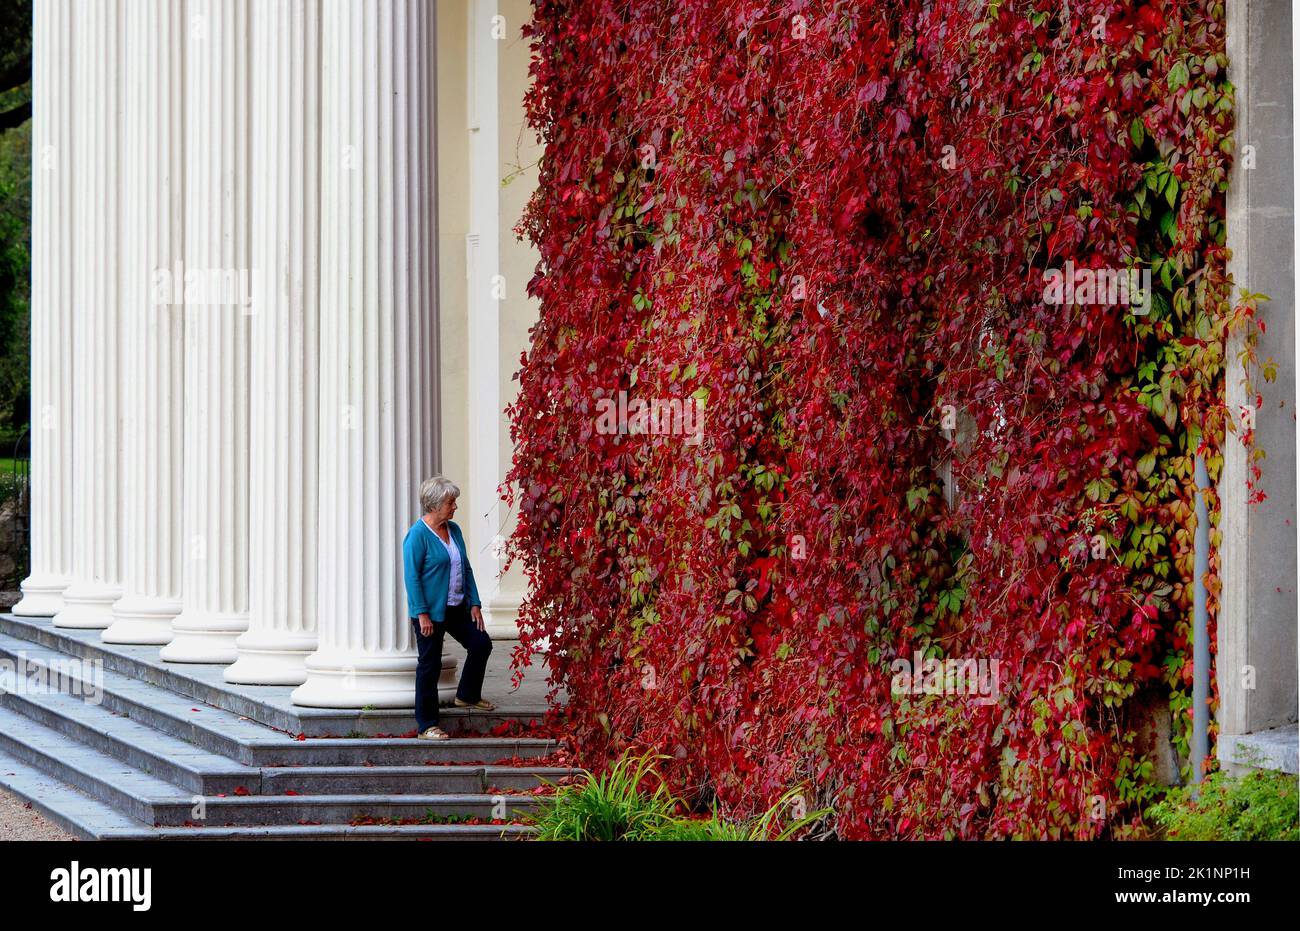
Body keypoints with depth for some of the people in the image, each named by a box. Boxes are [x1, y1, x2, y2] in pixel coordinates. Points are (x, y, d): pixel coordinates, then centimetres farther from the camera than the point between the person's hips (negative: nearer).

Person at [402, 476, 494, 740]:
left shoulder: (453, 530, 9)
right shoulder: (418, 534, -14)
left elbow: (466, 568, 13)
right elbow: (412, 576, -17)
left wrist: (474, 604, 7)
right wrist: (422, 614, -20)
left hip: (456, 608, 7)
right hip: (430, 611, -7)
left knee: (481, 644, 5)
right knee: (430, 665, -2)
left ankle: (467, 695, 28)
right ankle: (427, 726, 5)